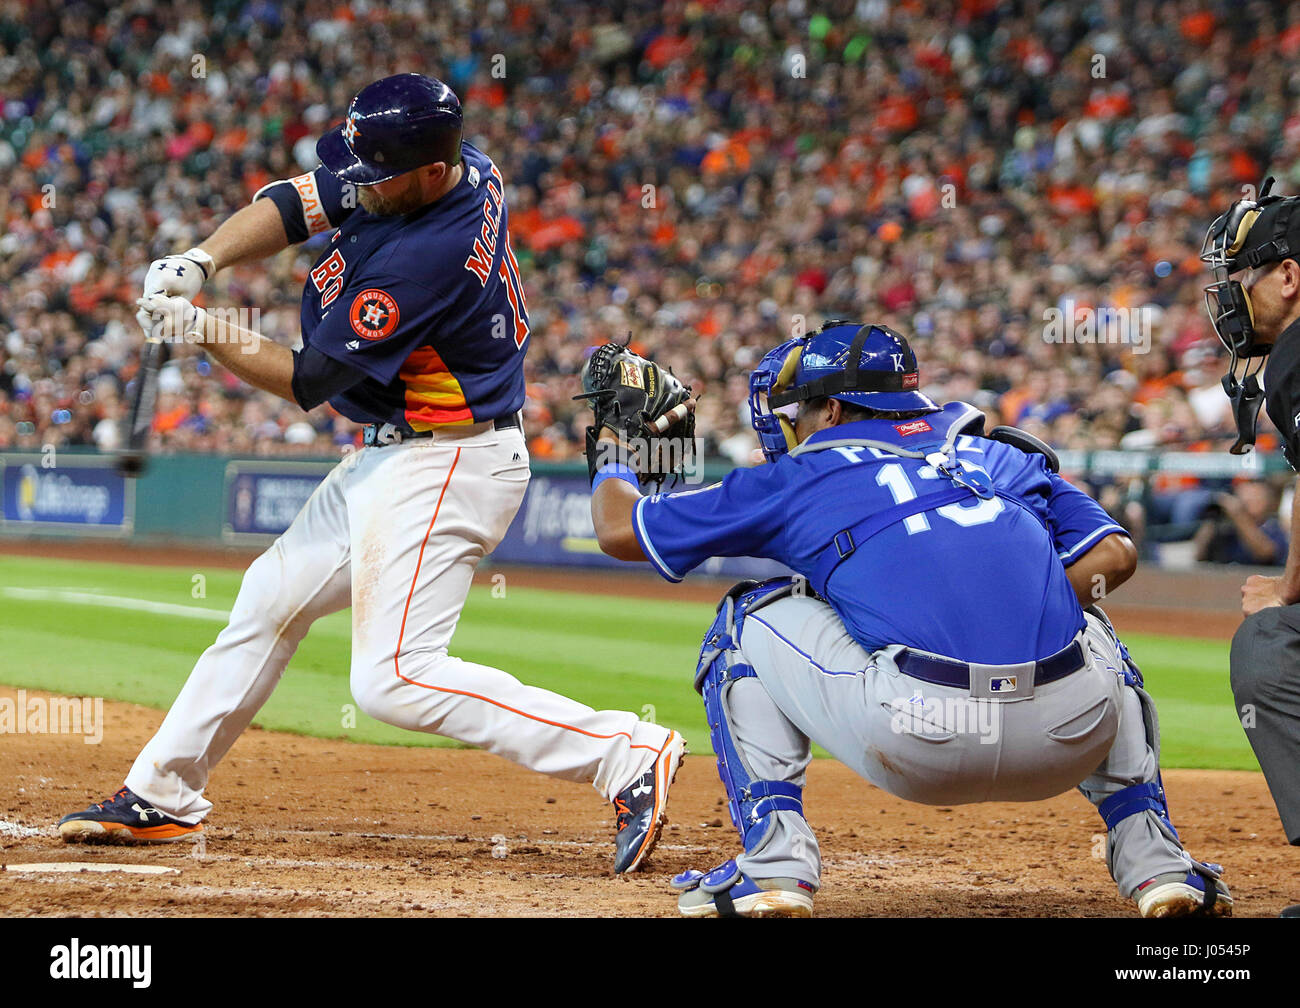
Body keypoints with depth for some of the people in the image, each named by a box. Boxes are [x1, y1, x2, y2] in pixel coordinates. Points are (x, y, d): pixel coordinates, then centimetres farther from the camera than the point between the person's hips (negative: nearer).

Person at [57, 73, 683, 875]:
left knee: (394, 678, -16)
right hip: (395, 457, 10)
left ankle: (627, 754, -17)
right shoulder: (471, 169, -3)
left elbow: (310, 380, -19)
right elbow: (296, 204, 5)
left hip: (443, 470, -10)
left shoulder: (428, 255, -29)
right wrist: (200, 261, -11)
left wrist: (200, 329, -11)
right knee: (271, 601, 16)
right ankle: (162, 795, 29)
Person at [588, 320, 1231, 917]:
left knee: (749, 621, 23)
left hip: (917, 742, -3)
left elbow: (618, 530, 27)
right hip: (1070, 741, 3)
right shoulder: (1002, 457, 27)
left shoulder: (798, 478, 19)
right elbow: (1113, 555, 17)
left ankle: (775, 864, 10)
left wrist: (611, 448, 48)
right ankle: (1155, 862, 24)